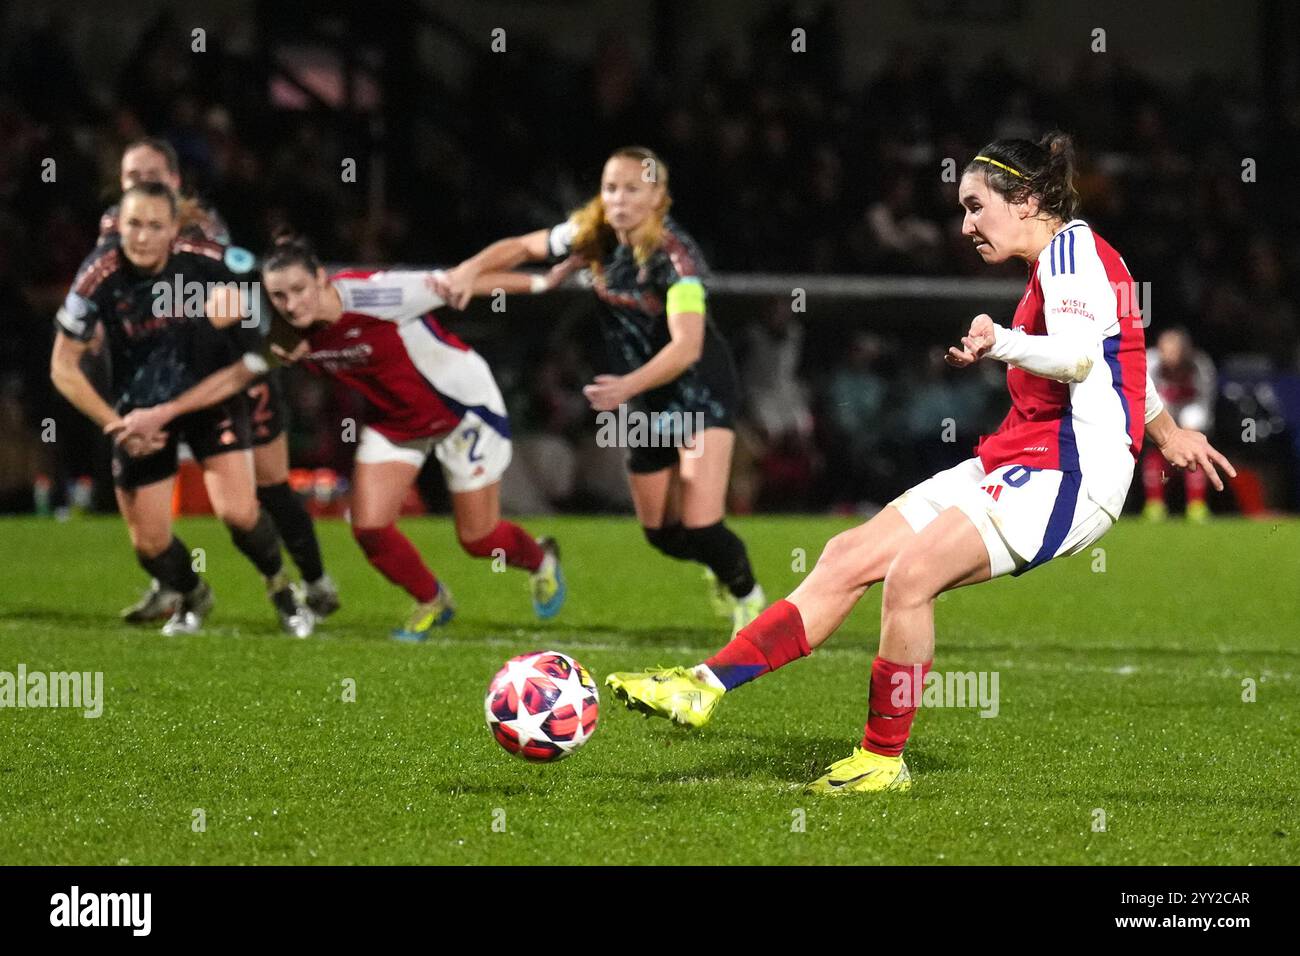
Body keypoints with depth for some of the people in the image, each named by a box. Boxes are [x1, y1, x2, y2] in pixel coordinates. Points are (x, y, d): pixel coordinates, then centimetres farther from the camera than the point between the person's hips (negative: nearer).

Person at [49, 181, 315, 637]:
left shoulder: (205, 259, -21)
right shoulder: (99, 277, -23)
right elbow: (63, 367, -14)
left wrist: (235, 297, -17)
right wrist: (116, 424, -18)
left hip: (212, 398, -1)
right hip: (141, 413, 1)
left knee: (238, 512, -18)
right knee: (148, 542, 3)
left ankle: (280, 587, 13)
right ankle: (194, 596, 37)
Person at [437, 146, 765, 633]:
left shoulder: (675, 255, -27)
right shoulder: (594, 236, -8)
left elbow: (686, 346, -37)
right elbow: (520, 247, 7)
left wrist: (628, 385, -50)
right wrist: (470, 269, -11)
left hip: (702, 390, -6)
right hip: (648, 405, 6)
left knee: (701, 526, -18)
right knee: (662, 533, 12)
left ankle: (746, 594, 13)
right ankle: (719, 574, 45)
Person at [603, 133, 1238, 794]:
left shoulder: (1072, 248, -8)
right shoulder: (1058, 261, 21)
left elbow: (1078, 355, -26)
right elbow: (1123, 352, 36)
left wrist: (1003, 343, -44)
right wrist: (1166, 431, 50)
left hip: (1070, 474, -10)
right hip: (1013, 461, 10)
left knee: (911, 571, -23)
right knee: (850, 557, -1)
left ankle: (883, 759, -9)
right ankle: (707, 685, -4)